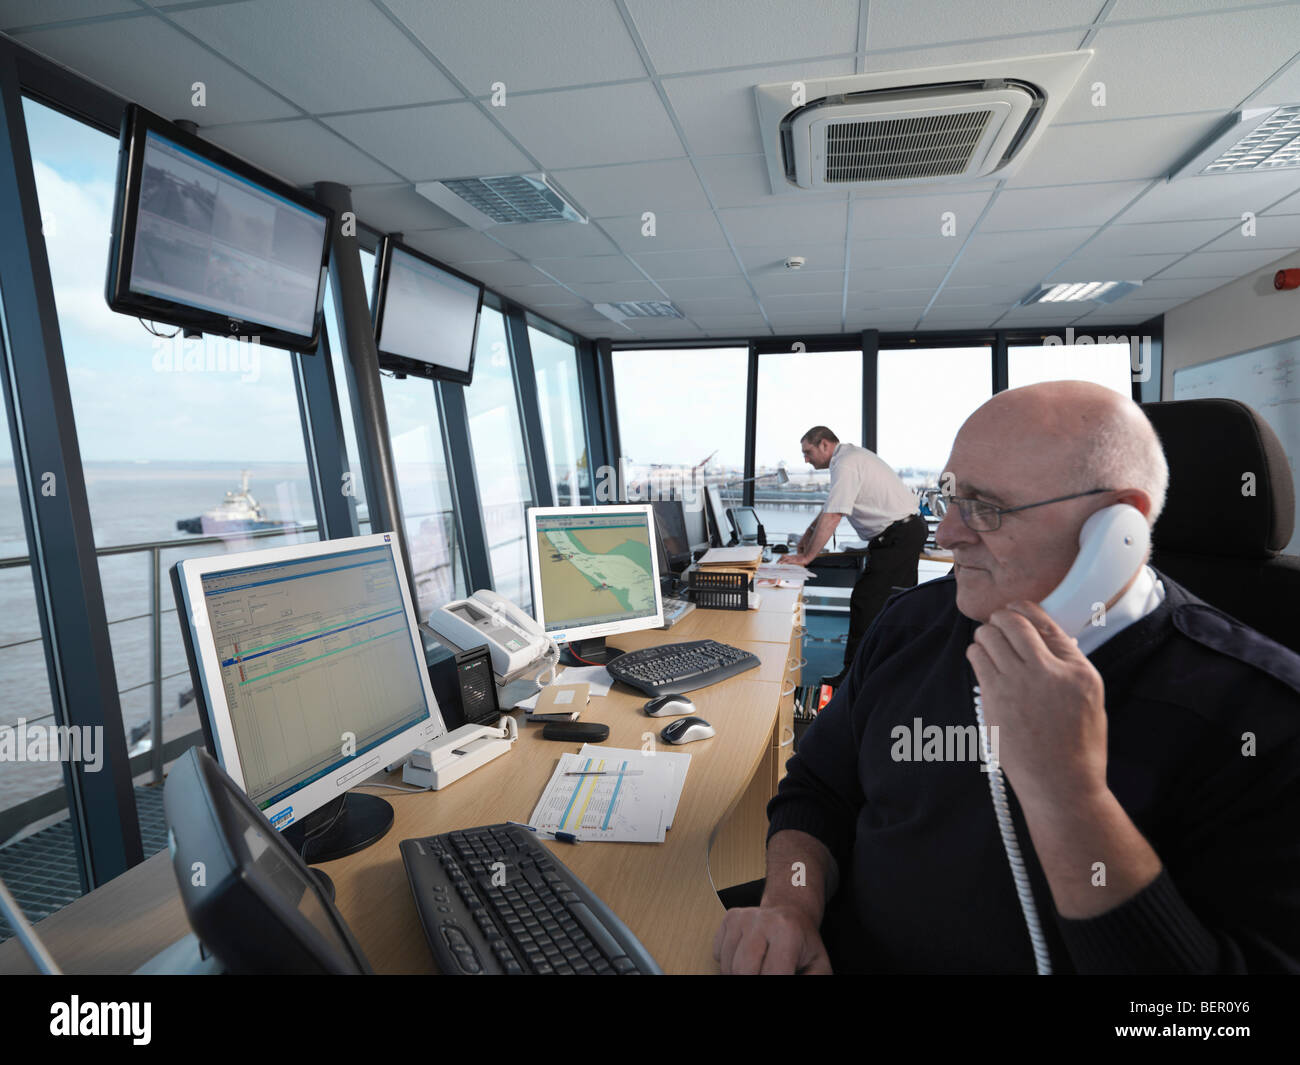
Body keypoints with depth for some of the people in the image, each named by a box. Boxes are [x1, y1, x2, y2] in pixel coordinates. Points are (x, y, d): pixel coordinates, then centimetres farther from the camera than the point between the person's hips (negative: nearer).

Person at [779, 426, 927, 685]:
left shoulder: (846, 465, -18)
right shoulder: (851, 455, 14)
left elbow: (831, 517, -23)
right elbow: (832, 504, 23)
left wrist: (806, 557, -18)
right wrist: (809, 533, 21)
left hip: (897, 536, -11)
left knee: (866, 602, -10)